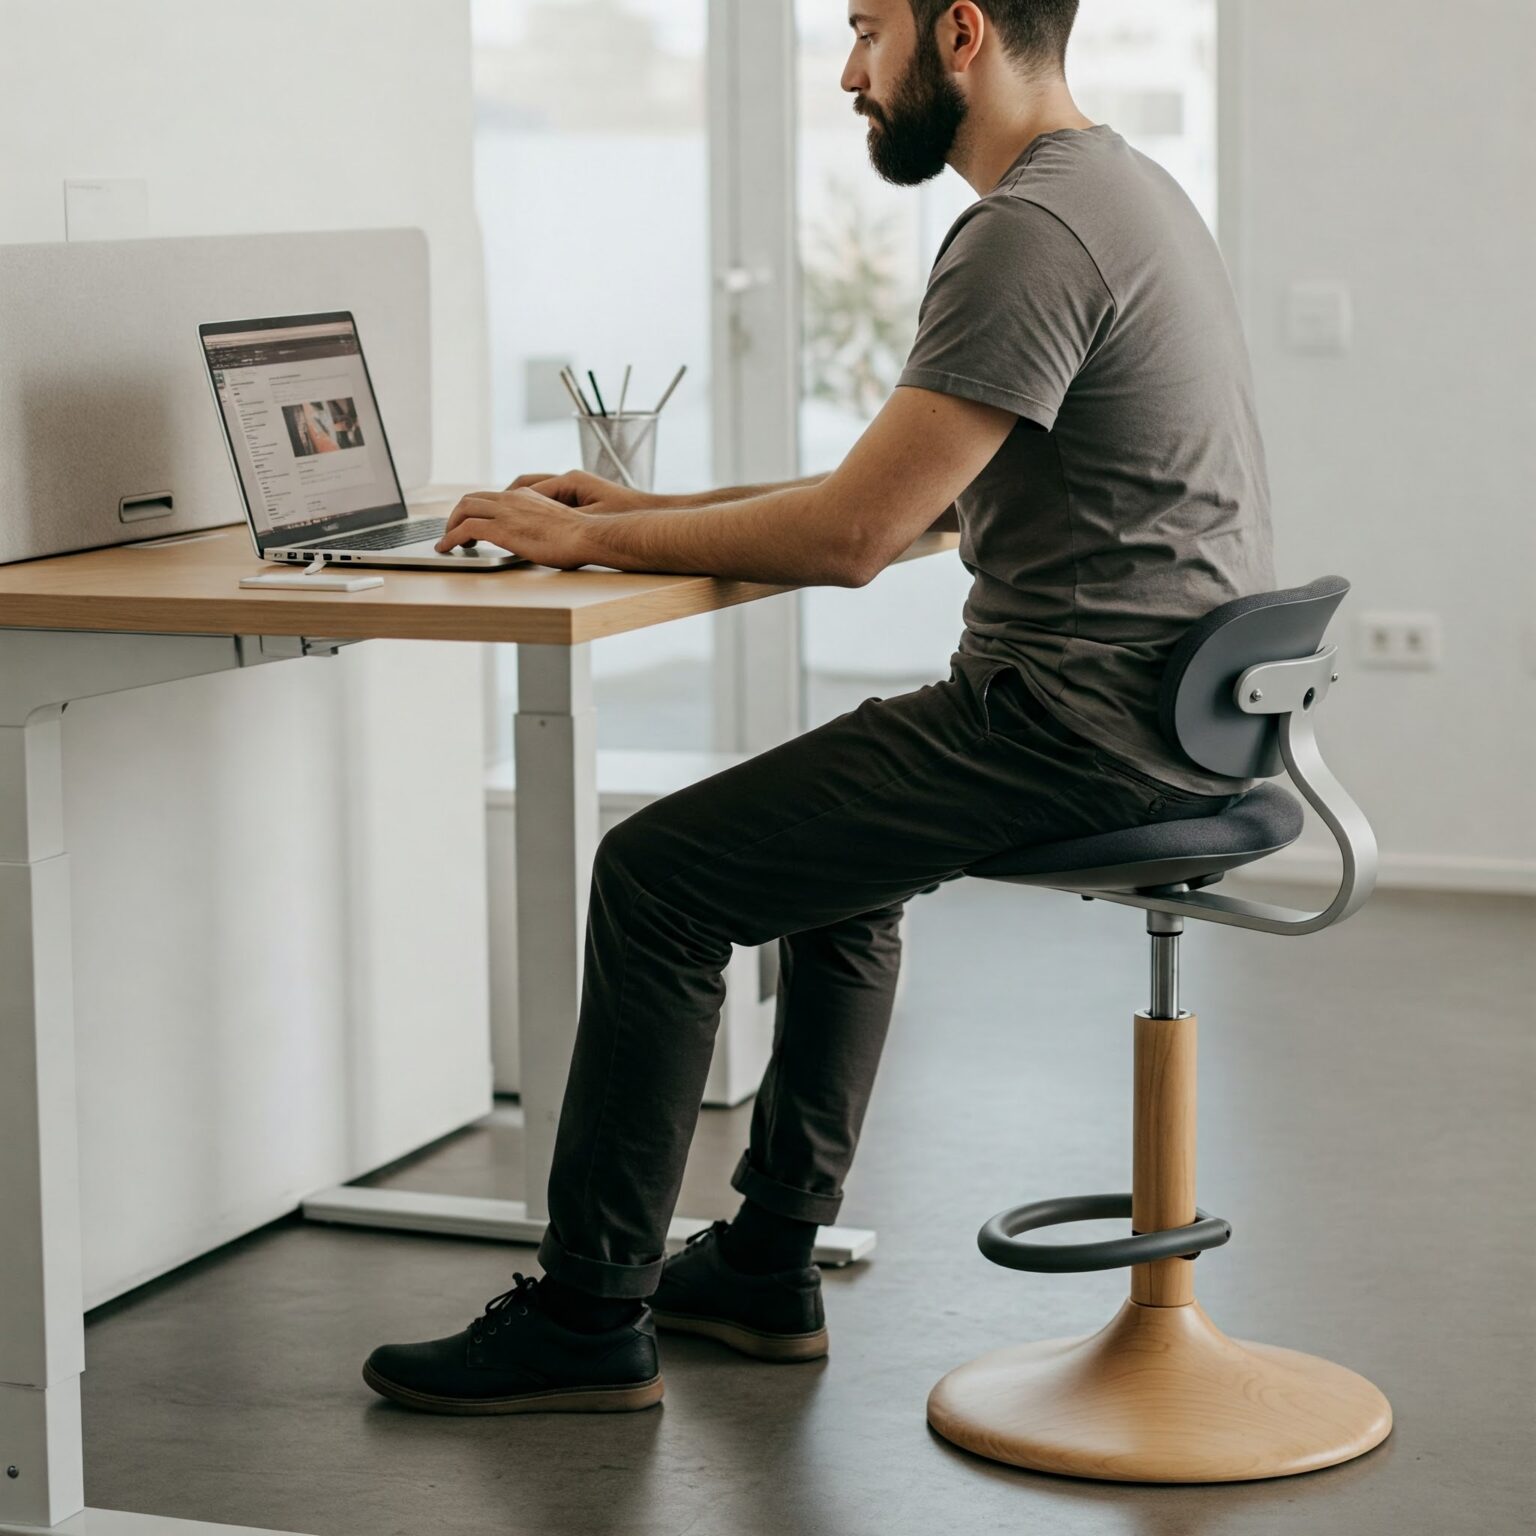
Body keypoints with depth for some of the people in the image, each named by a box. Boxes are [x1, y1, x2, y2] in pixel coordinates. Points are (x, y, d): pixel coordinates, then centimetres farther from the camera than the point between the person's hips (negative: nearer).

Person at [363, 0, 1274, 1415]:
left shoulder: (1030, 233, -18)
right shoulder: (1114, 189, 17)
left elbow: (856, 532, -21)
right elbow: (908, 493, 20)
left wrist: (588, 539, -10)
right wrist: (647, 511, 15)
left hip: (1086, 713, -11)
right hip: (1172, 704, 11)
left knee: (657, 875, -7)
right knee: (834, 844, 31)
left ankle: (589, 1321, 3)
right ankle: (768, 1267, 34)